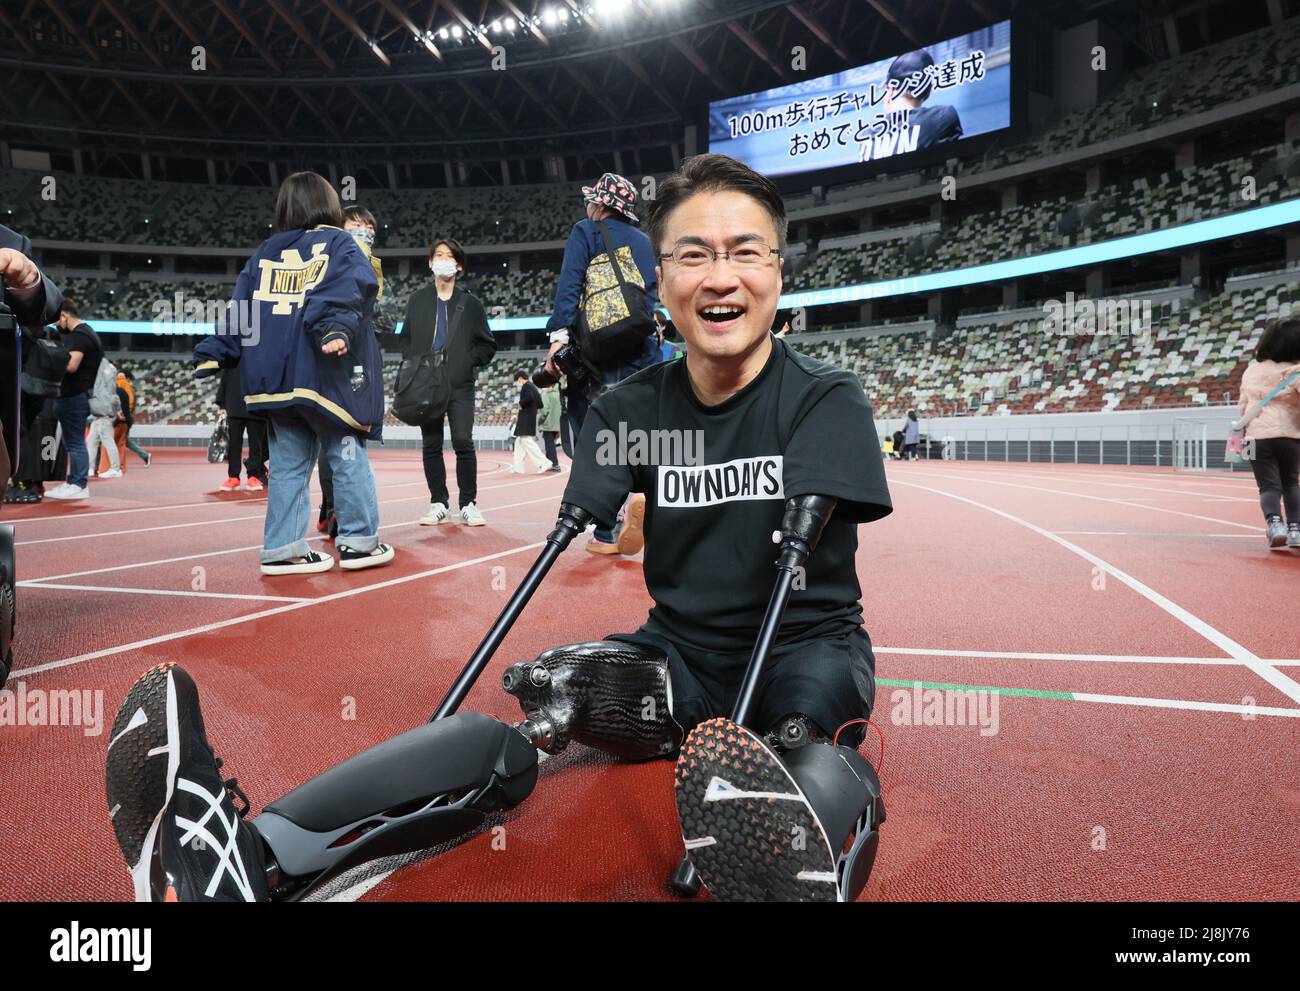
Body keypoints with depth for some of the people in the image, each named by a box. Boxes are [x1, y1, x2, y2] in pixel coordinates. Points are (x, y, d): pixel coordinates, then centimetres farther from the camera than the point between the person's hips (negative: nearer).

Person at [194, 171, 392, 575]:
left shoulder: (266, 251, 16)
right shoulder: (340, 245, 3)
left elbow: (240, 307, 13)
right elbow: (344, 294, -17)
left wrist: (214, 353, 13)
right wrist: (337, 329, -33)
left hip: (273, 377, 5)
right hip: (324, 376, -5)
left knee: (288, 465, 10)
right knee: (348, 458, 4)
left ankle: (282, 549, 11)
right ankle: (359, 542, 8)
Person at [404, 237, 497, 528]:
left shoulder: (470, 303, 8)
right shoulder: (417, 300, 14)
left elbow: (488, 344, 9)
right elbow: (406, 338, 19)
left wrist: (469, 361, -6)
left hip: (460, 385, -2)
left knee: (463, 442, -11)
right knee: (431, 445, 3)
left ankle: (468, 504, 0)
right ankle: (439, 503, 12)